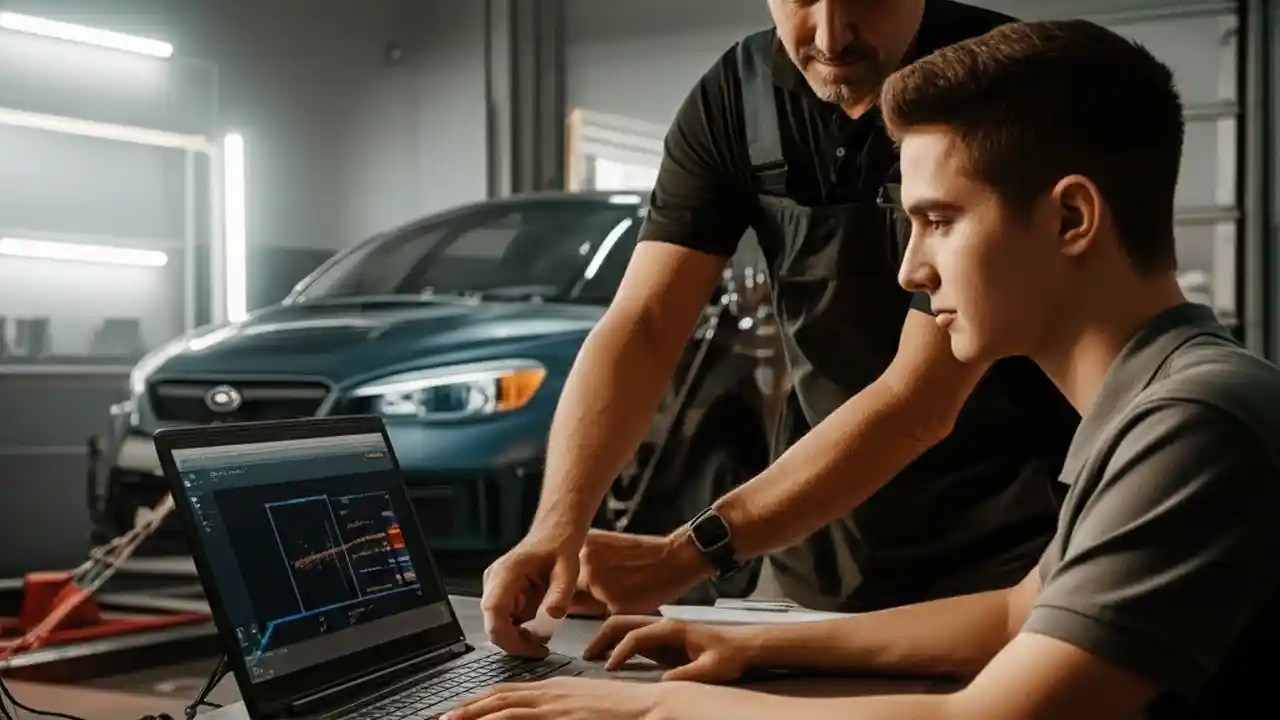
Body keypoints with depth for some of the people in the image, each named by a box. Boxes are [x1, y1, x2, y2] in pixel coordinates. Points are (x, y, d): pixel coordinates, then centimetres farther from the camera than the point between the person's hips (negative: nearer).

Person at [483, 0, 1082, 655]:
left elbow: (919, 404, -23)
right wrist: (557, 526, -27)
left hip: (1002, 561, -3)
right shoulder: (732, 100, -5)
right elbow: (641, 329, -10)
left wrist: (691, 552, -27)